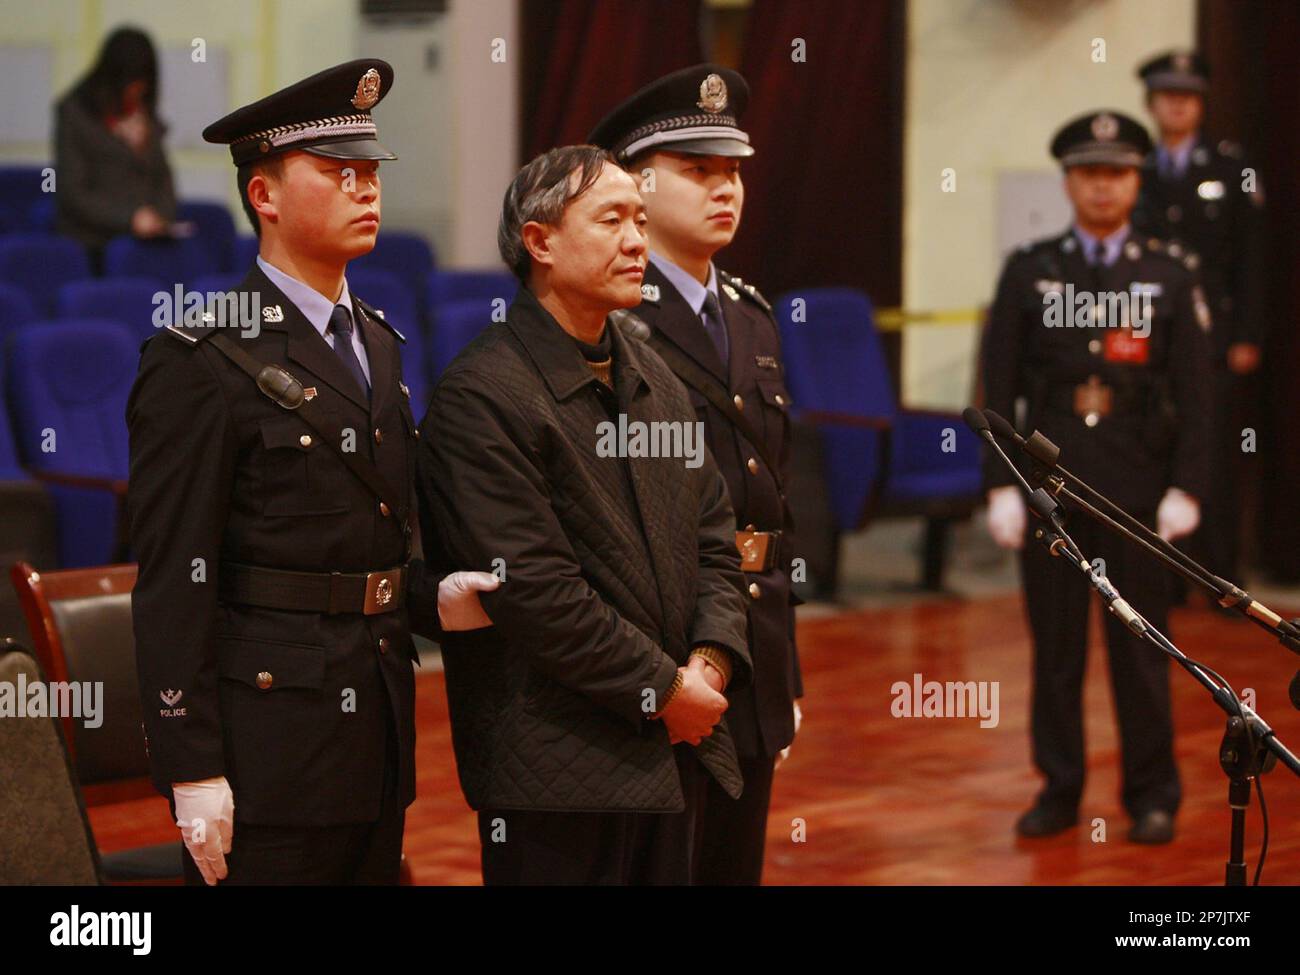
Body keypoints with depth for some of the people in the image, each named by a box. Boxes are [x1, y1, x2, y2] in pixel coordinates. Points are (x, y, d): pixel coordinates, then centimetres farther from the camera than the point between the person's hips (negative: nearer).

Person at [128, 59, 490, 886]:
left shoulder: (377, 343, 15)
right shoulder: (198, 362, -10)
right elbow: (173, 582, -14)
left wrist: (432, 600, 1)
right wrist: (192, 773, -17)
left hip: (377, 739, 8)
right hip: (268, 747, -7)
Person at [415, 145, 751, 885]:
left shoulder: (657, 381, 14)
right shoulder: (482, 396, -12)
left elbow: (714, 540, 15)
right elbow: (533, 588, -18)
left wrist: (711, 661, -3)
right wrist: (662, 690, -13)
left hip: (677, 756, 8)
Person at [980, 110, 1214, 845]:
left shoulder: (1171, 279, 3)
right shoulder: (1029, 272, 3)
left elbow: (1194, 392, 0)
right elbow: (1000, 385, 2)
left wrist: (1187, 489, -8)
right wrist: (1001, 485, -5)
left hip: (1137, 490, -1)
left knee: (1140, 646, 4)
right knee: (1055, 644, 7)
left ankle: (1153, 793, 14)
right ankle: (1059, 789, 16)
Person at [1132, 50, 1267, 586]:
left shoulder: (1231, 166, 4)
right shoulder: (1136, 173, 10)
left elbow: (1251, 256, 2)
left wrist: (1247, 339, -4)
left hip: (1217, 341, -2)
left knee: (1220, 461, -4)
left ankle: (1223, 578, 3)